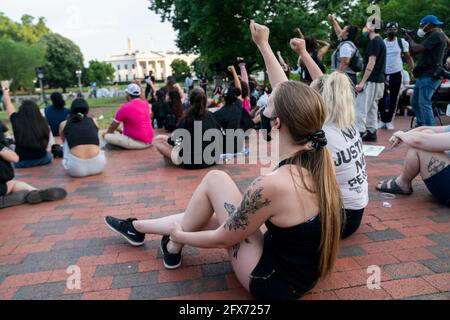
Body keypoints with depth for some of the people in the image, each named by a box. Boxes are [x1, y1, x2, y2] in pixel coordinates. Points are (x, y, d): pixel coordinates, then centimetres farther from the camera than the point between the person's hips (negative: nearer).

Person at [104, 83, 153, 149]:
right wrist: (138, 85, 36)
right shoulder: (145, 104, 2)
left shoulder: (125, 108, -14)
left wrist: (106, 133, 16)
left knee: (107, 137, -9)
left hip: (137, 142, -8)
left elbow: (113, 126, -1)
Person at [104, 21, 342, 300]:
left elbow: (222, 239, -19)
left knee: (215, 179, -5)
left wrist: (180, 237, 0)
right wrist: (263, 45, 10)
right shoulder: (319, 156, -12)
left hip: (273, 282, -7)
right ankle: (136, 227, 33)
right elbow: (289, 97, 2)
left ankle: (173, 248, 16)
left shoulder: (271, 185, -34)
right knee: (204, 216, 13)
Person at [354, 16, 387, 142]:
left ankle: (359, 133, -7)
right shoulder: (379, 41, 17)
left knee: (360, 107, -9)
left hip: (372, 81, -10)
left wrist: (362, 82, -21)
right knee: (371, 107, 12)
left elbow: (371, 63, -20)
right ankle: (371, 133, 17)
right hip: (377, 80, 10)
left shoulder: (375, 42, -14)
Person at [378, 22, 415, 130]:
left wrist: (413, 70, -7)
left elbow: (408, 57, 4)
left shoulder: (402, 42, 1)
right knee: (382, 98, 2)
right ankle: (383, 120, 14)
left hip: (396, 74, -1)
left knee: (393, 98, 5)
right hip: (383, 74, 1)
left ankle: (389, 120, 15)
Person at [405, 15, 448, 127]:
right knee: (415, 102, 14)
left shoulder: (436, 35, -10)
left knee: (424, 103, -15)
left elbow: (417, 49, -18)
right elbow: (413, 51, 21)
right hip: (423, 75, 10)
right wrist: (411, 40, 11)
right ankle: (420, 126, 22)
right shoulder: (431, 36, 21)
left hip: (430, 76, -10)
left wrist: (410, 39, -2)